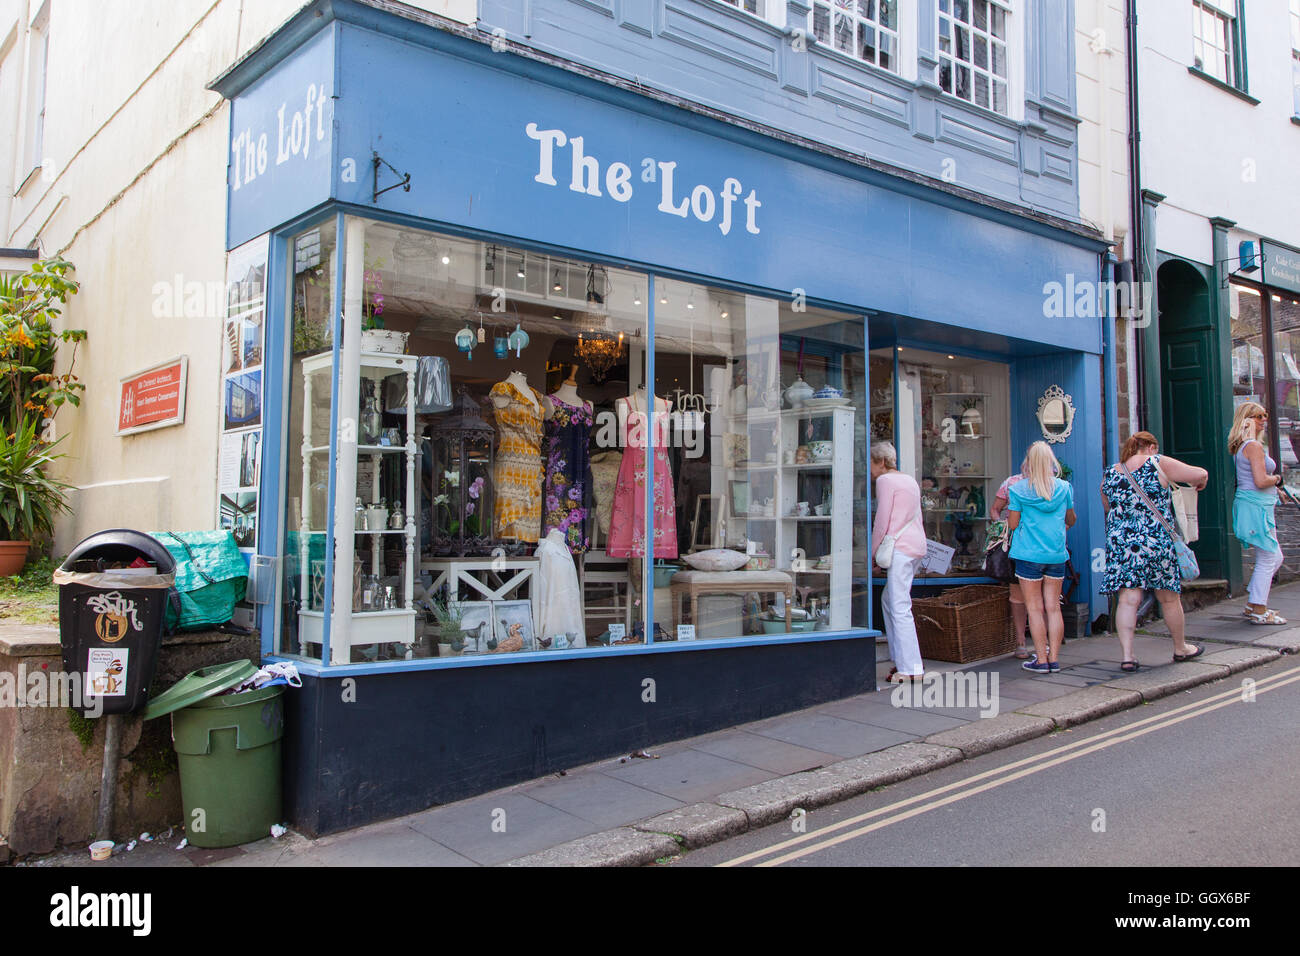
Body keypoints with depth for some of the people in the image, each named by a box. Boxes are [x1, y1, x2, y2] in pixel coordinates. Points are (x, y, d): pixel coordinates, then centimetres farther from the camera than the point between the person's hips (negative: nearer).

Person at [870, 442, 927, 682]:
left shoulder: (885, 480, -5)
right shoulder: (910, 480, 21)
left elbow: (882, 521, -10)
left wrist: (873, 554, -2)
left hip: (900, 546, -10)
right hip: (917, 545, 10)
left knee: (899, 607, -8)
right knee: (888, 599, 15)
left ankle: (911, 668, -8)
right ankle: (900, 657, 16)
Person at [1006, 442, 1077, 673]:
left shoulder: (1019, 489, -7)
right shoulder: (1064, 488, 3)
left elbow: (1013, 524, -4)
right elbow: (1071, 520, 15)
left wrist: (1009, 506, 13)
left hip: (1029, 554, -3)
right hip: (1057, 554, 3)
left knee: (1035, 608, 2)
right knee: (1053, 608, 8)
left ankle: (1041, 660, 4)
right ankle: (1054, 658, 11)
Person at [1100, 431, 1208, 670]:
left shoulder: (1109, 474, 9)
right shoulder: (1159, 464, -2)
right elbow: (1201, 474, 0)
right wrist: (1199, 485, 22)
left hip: (1119, 542, 3)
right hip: (1156, 541, -2)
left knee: (1127, 600, 0)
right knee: (1169, 598, 14)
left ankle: (1127, 655, -6)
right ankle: (1180, 648, 32)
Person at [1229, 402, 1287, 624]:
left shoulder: (1241, 446, 14)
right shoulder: (1253, 446, -15)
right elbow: (1261, 481, -22)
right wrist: (1277, 478, -3)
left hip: (1257, 506, 10)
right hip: (1256, 506, -10)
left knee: (1275, 557, 17)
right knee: (1267, 560, -3)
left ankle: (1252, 604, 22)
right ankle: (1258, 611, 3)